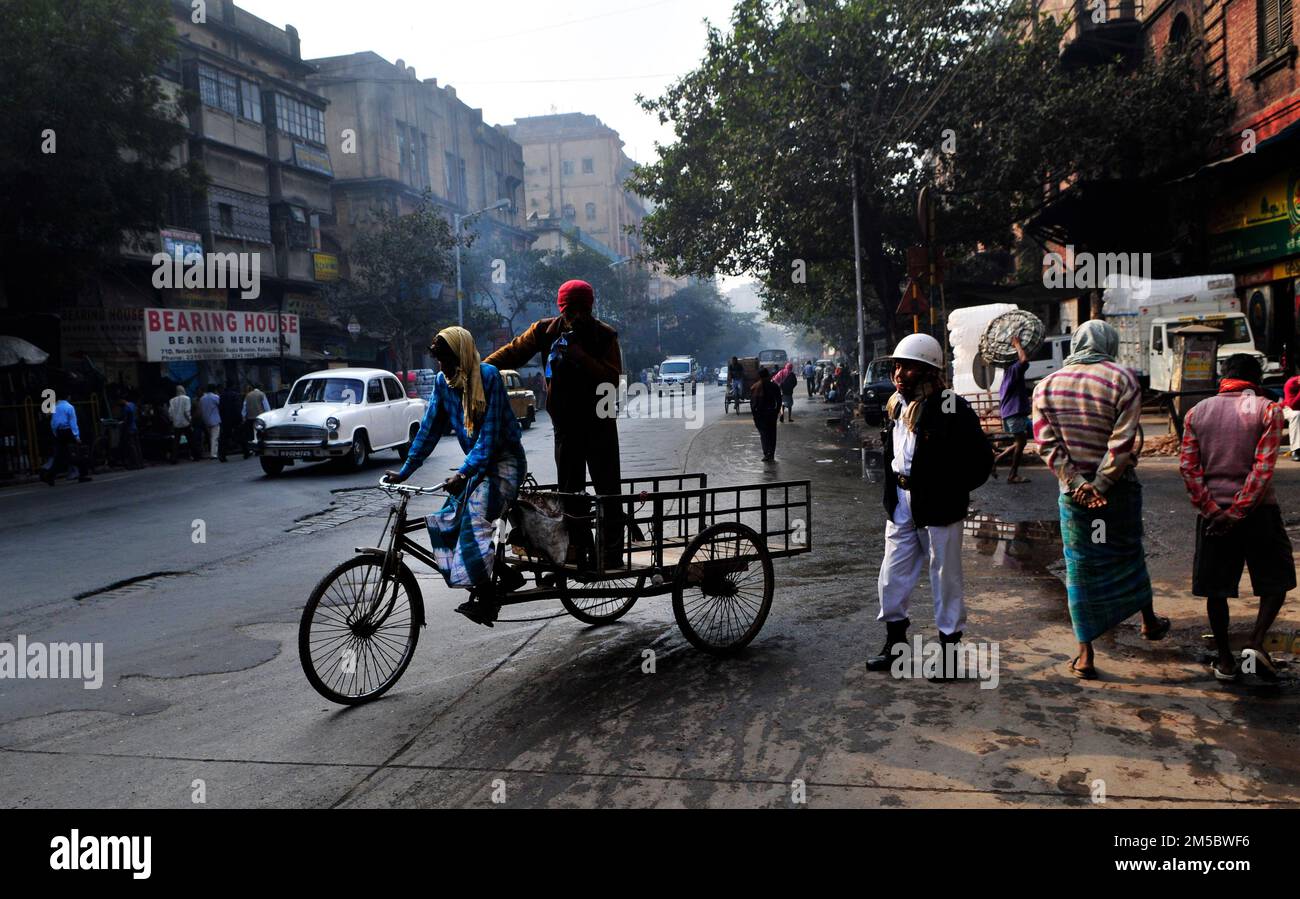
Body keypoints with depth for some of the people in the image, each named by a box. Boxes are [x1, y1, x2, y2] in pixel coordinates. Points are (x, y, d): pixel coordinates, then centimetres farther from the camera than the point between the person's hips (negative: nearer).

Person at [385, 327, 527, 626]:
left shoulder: (488, 375, -17)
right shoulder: (442, 381, 3)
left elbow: (490, 433, -23)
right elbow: (429, 429, 7)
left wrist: (463, 474, -32)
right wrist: (404, 471, 1)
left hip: (505, 460, -7)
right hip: (477, 463, 7)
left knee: (474, 515, -28)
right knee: (447, 522, -7)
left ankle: (485, 596, -21)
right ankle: (506, 576, 3)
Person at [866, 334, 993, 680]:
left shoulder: (952, 409, -15)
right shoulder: (895, 406, 7)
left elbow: (980, 459, -13)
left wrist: (948, 492, -12)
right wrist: (892, 493, 12)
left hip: (938, 510, -7)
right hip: (901, 505, 7)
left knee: (946, 578, 7)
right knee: (892, 576, 12)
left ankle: (950, 648, 21)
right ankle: (895, 643, 28)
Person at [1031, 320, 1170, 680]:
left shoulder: (1046, 385, 1)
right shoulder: (1122, 379, -7)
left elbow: (1046, 443, -7)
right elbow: (1122, 442, -15)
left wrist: (1076, 482, -10)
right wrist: (1101, 484, -12)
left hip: (1073, 491, 1)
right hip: (1119, 489, -1)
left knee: (1079, 569, 6)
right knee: (1128, 553, 21)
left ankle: (1085, 655, 10)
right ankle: (1149, 621, 43)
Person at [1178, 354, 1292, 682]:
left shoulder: (1196, 413, 5)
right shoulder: (1267, 409, -4)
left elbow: (1188, 466, -4)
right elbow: (1264, 467, -14)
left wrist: (1211, 511, -5)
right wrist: (1238, 512, -12)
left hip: (1213, 513, 3)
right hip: (1257, 509, -2)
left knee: (1216, 588, 10)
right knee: (1275, 580, 13)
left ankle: (1225, 661, 16)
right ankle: (1255, 643, -3)